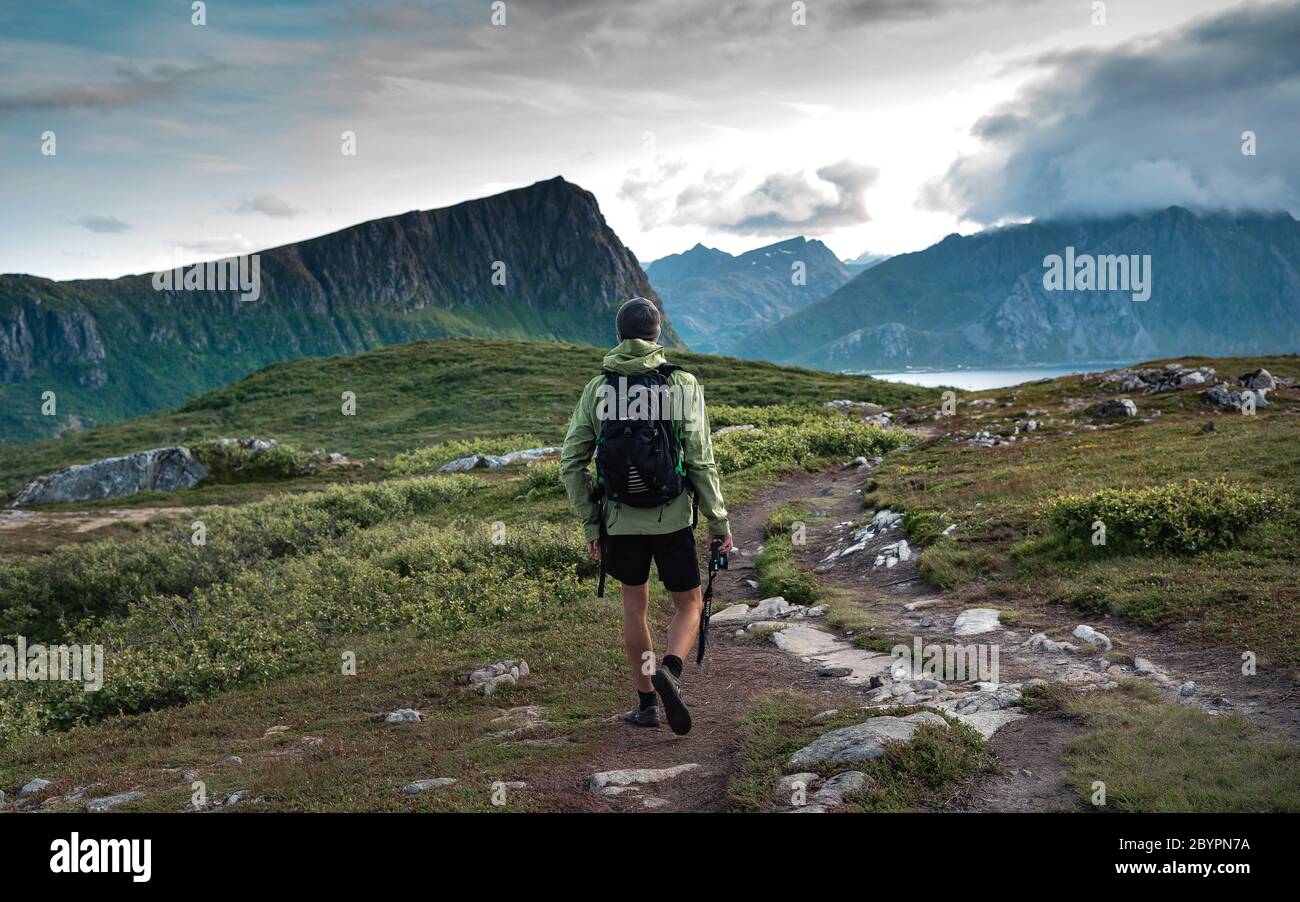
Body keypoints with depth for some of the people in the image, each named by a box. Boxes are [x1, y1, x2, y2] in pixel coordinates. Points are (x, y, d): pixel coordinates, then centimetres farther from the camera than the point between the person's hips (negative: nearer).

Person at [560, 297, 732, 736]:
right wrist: (719, 521, -1)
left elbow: (572, 462, -1)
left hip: (620, 520, 2)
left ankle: (645, 702, 24)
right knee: (689, 604, 14)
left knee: (634, 606, 19)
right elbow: (701, 461, -9)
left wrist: (590, 525, 6)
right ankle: (669, 670, -13)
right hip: (672, 518, -2)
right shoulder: (682, 384, -7)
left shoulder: (597, 388, 0)